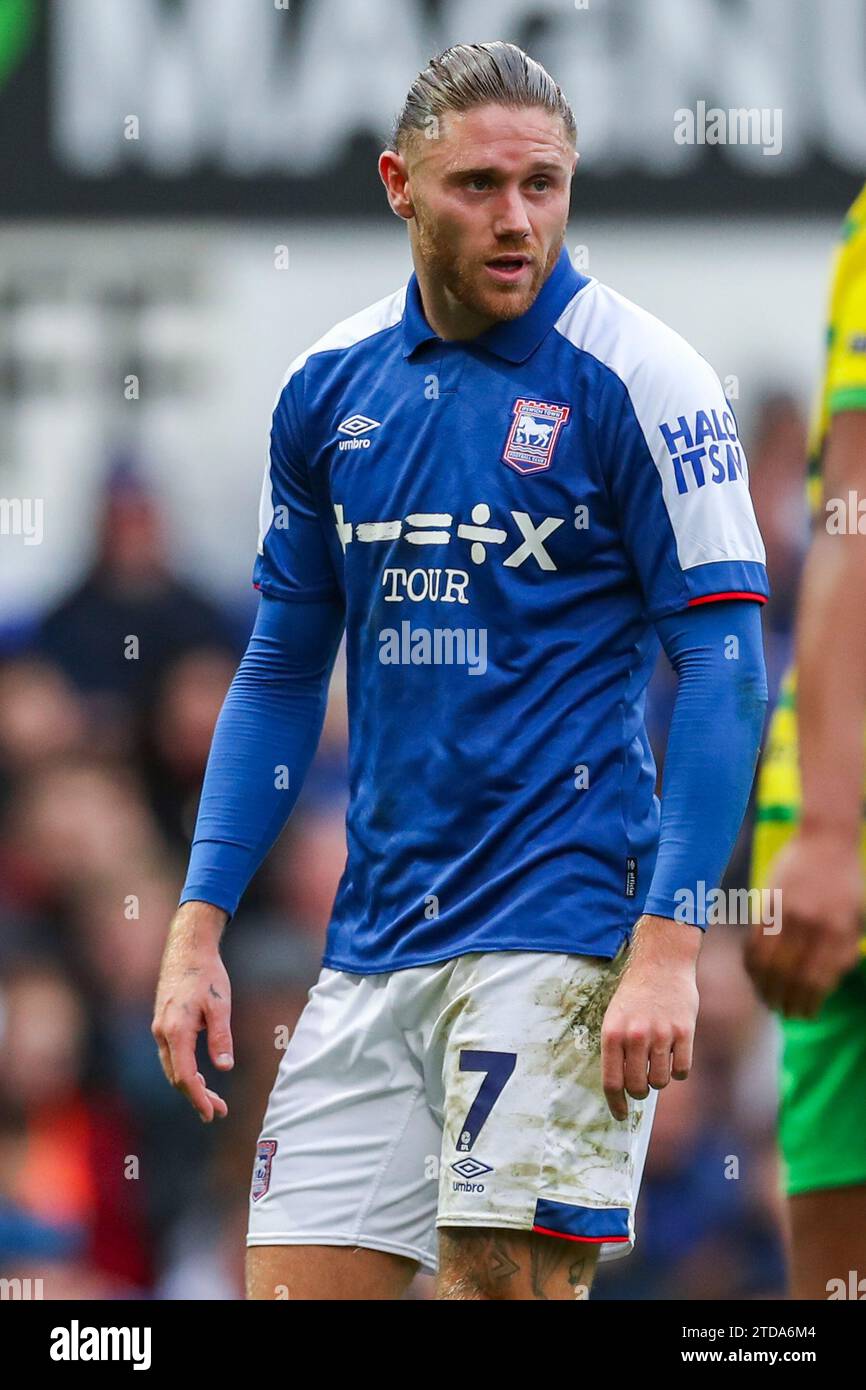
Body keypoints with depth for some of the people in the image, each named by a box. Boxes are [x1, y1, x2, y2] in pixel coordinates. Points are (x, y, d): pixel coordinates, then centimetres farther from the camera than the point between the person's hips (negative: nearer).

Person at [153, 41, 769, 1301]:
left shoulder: (633, 379, -6)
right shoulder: (329, 387, 10)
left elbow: (725, 666, -8)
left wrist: (667, 946, -16)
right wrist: (198, 927, 11)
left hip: (560, 937, -5)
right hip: (371, 947, 6)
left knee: (508, 1279, -10)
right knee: (296, 1283, 1)